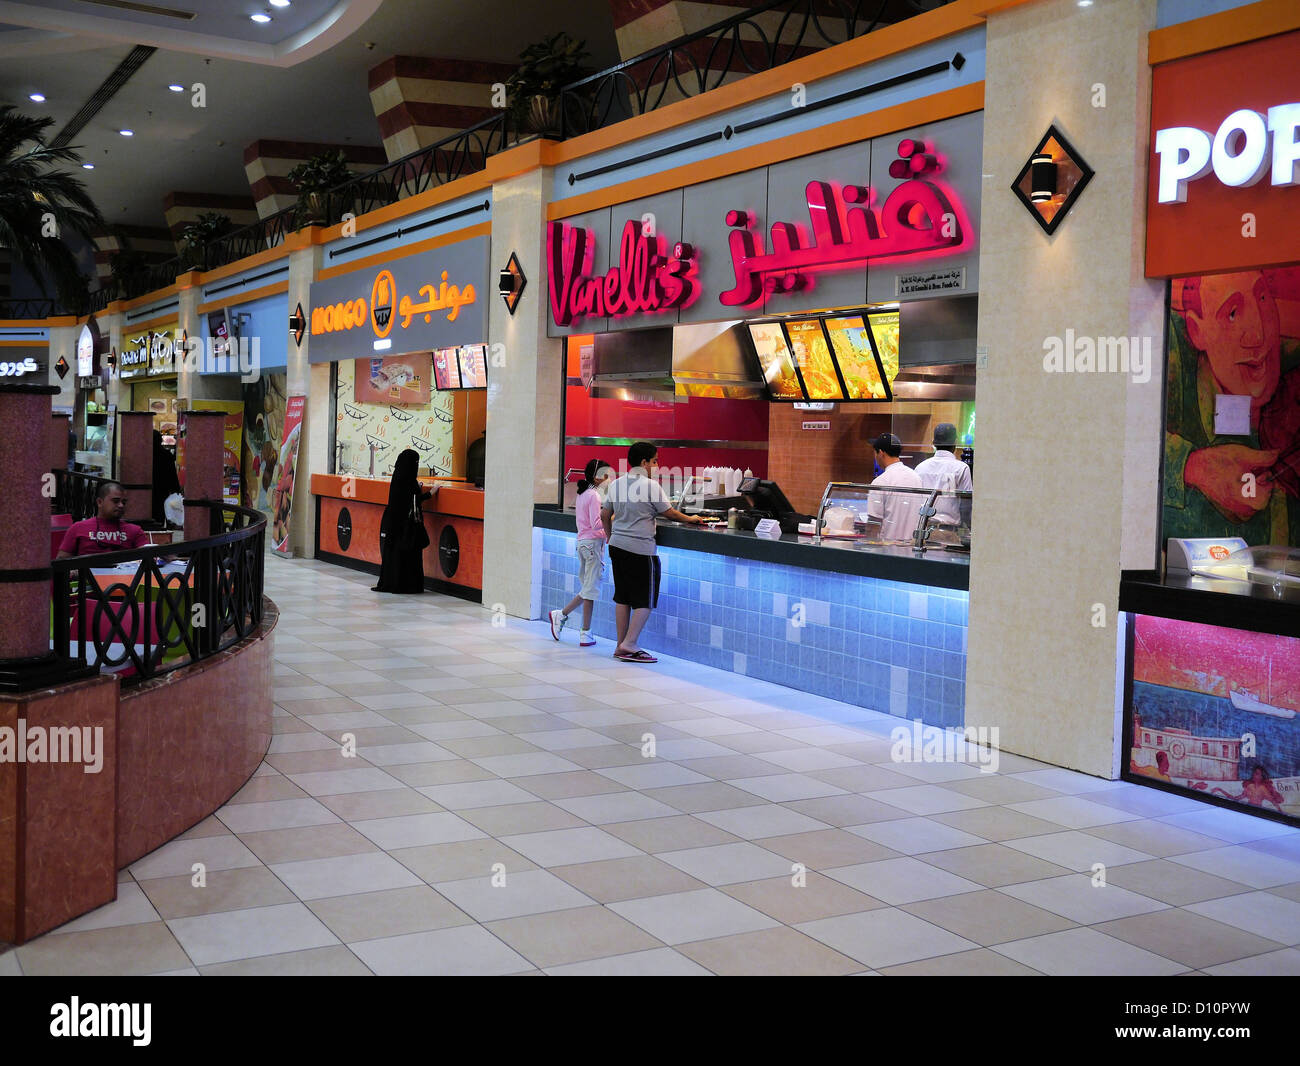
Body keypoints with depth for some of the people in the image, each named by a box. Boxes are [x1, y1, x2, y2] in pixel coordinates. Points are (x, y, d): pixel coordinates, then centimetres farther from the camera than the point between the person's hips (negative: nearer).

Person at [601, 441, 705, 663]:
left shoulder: (616, 484, 9)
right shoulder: (651, 486, -10)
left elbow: (605, 515, 14)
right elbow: (670, 513, -3)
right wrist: (690, 519, 13)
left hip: (617, 546, 7)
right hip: (641, 549, -7)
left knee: (622, 597, 13)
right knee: (645, 600, 1)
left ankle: (621, 646, 16)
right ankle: (629, 645, -6)